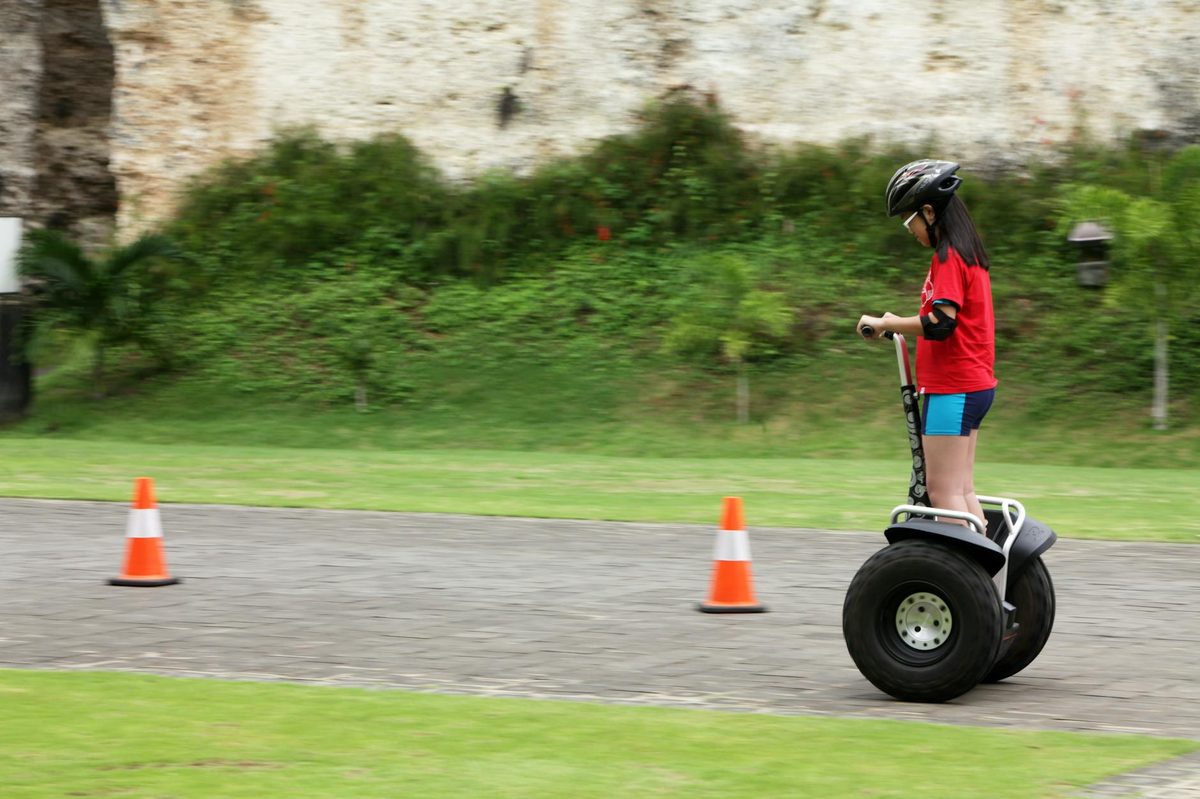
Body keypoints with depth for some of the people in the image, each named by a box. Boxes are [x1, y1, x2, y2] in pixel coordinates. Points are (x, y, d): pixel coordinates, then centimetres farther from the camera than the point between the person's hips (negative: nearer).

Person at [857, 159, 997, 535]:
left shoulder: (948, 257, -14)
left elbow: (940, 324, -25)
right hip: (975, 384, 10)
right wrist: (899, 324, 18)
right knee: (962, 490, 13)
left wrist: (884, 323, -15)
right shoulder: (969, 254, 16)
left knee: (942, 491, -9)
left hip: (953, 389, -10)